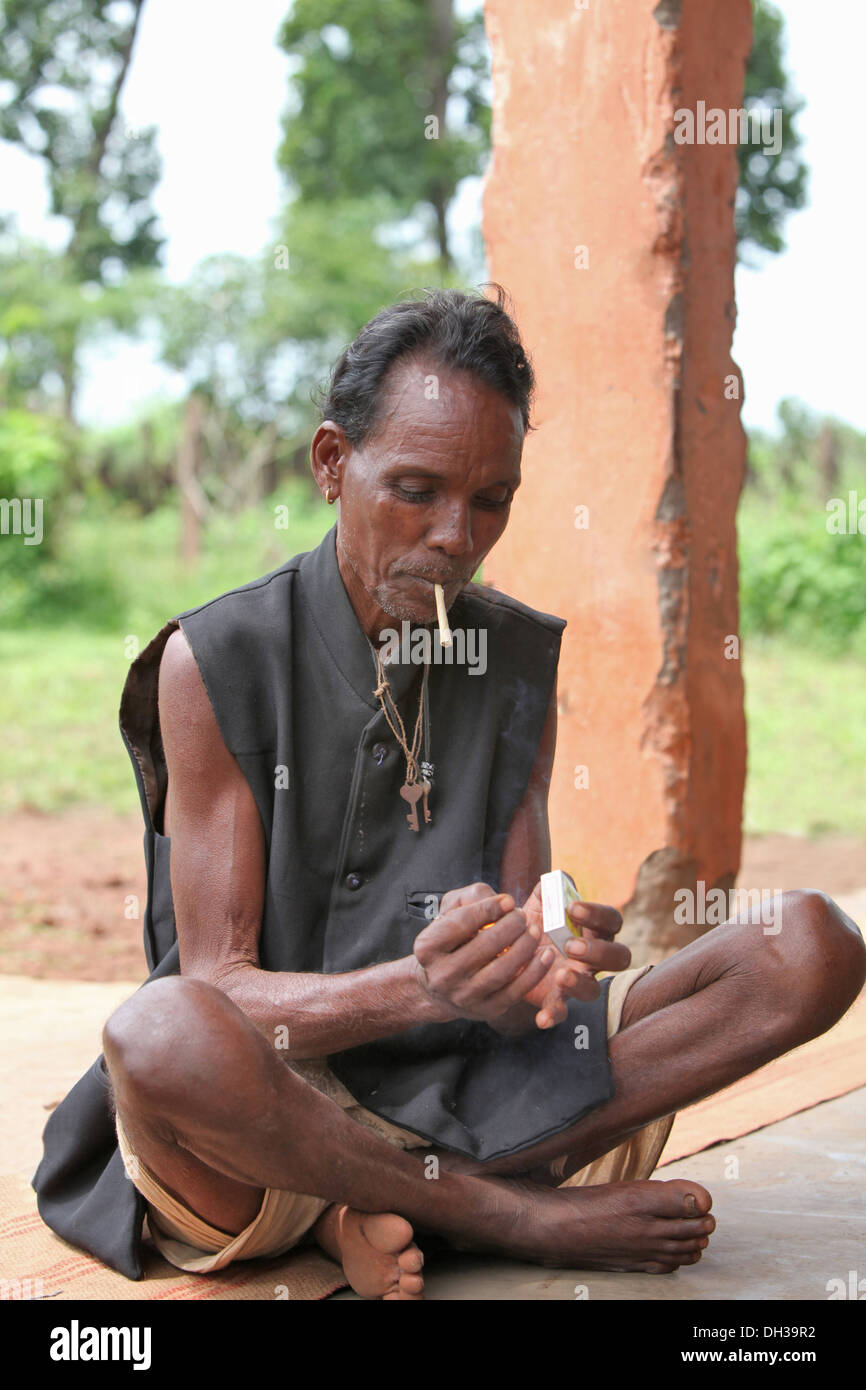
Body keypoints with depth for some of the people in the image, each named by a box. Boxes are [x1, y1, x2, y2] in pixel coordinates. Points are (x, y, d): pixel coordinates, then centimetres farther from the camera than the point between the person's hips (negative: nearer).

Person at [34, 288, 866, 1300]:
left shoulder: (522, 660, 5)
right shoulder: (214, 663, -8)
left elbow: (507, 978, 2)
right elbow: (218, 988, -13)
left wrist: (546, 960, -24)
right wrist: (419, 987, -32)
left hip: (465, 1079, 4)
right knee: (161, 1034, -40)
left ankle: (400, 1205, -15)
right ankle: (528, 1216, -15)